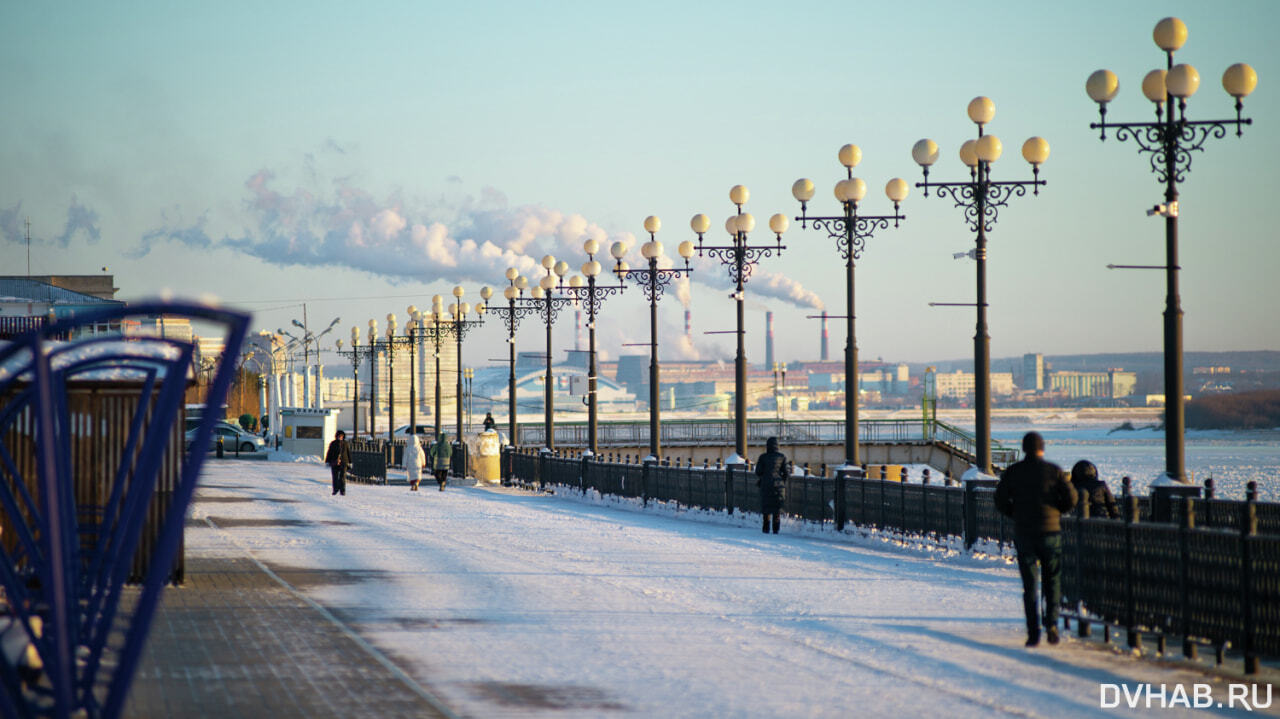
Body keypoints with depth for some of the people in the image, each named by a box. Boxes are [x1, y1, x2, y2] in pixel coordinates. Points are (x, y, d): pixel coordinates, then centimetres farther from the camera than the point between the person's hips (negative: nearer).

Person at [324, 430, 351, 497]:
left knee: (342, 477, -7)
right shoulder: (333, 444, 3)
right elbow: (329, 453, 6)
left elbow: (348, 453, 12)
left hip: (343, 463, -1)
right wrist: (327, 462, 3)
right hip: (334, 463, 1)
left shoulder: (345, 444, 6)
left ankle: (342, 491, -4)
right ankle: (335, 490, 17)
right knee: (335, 477, 4)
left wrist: (350, 462, 12)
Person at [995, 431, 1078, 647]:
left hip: (1023, 533, 1)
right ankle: (1052, 623, -5)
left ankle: (1033, 632, -1)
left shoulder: (1012, 472, 1)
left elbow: (1001, 501, -1)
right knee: (1052, 581, 11)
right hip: (1050, 532, -1)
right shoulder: (1054, 471, -2)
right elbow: (1071, 498, -5)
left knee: (1029, 584, 5)